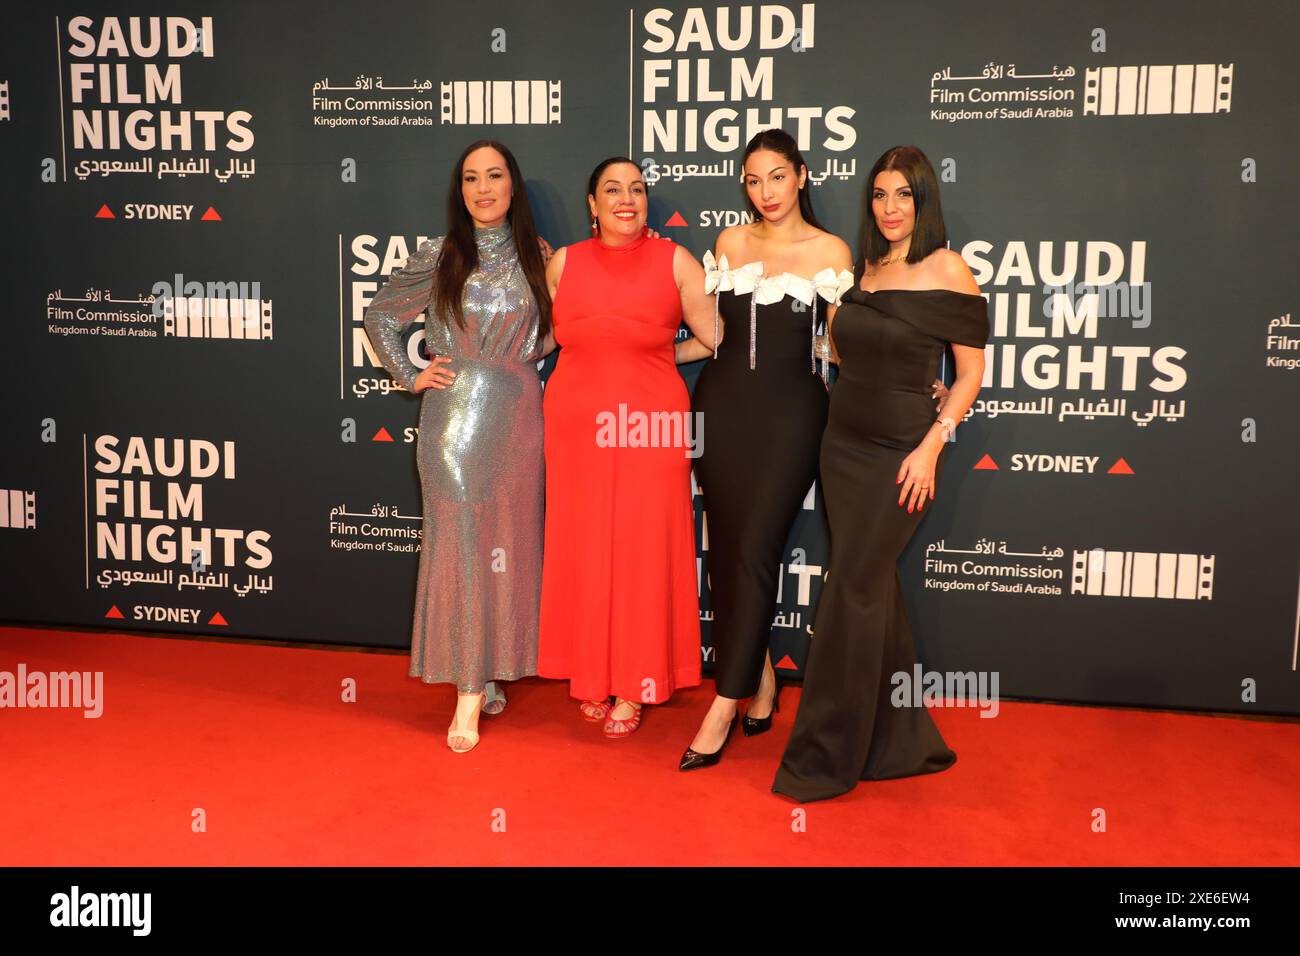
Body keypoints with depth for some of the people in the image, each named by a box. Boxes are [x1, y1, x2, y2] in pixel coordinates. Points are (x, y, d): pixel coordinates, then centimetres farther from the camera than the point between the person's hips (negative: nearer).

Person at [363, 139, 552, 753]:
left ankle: (487, 671, 20)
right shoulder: (438, 258, 3)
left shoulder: (538, 257, 7)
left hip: (519, 415, 2)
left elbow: (555, 326, 20)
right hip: (454, 414, -2)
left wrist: (525, 361, 5)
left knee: (507, 541, 6)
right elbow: (380, 317, 11)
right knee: (460, 541, -3)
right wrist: (411, 377, 3)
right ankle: (471, 687, 2)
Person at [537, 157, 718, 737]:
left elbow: (722, 334, 0)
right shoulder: (564, 262, 8)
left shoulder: (674, 261, 4)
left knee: (642, 552, 1)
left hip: (650, 429, -1)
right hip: (577, 428, 2)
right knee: (583, 552, 6)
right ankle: (593, 678, 22)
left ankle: (632, 687, 14)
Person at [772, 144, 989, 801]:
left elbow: (971, 371, -7)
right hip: (844, 442, 6)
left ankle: (825, 756, 9)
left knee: (852, 592, -4)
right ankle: (903, 742, 26)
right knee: (875, 590, 11)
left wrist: (932, 446, -15)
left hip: (901, 451, -6)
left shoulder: (946, 270, -7)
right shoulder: (863, 267, 11)